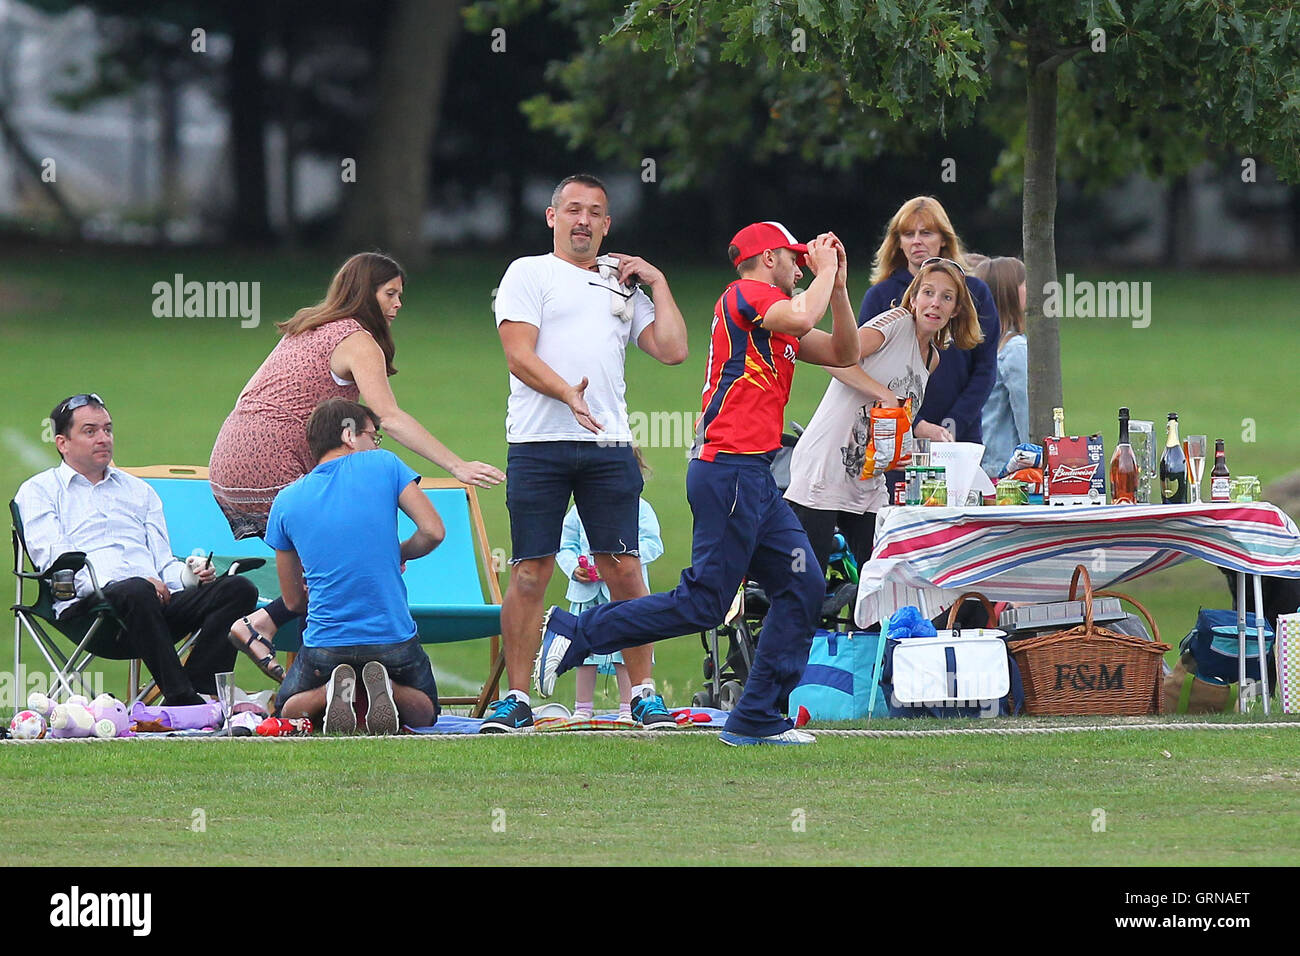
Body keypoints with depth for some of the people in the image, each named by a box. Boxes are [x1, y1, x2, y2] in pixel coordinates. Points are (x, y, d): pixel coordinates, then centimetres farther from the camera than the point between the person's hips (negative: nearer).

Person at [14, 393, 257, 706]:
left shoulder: (138, 490, 32)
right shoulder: (38, 491, 15)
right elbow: (53, 559, -1)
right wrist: (113, 584, -16)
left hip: (157, 600, 5)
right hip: (86, 605, -5)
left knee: (239, 589, -21)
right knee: (137, 592, -41)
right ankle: (182, 696, -43)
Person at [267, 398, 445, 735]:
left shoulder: (286, 502, 5)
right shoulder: (383, 465, -2)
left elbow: (293, 600, 12)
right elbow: (433, 531, -9)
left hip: (325, 643, 1)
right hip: (394, 639, -1)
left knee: (289, 713, 26)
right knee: (424, 713, 25)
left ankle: (332, 692, -9)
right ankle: (386, 689, -10)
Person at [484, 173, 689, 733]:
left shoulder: (624, 286, 21)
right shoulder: (530, 273, 7)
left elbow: (673, 350, 13)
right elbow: (519, 355, -5)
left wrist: (657, 283, 13)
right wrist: (568, 393, -21)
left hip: (608, 445, 3)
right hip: (538, 447, -3)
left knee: (624, 570, -1)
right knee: (530, 574, -3)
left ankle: (643, 692, 5)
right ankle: (516, 698, 1)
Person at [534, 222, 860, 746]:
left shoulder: (774, 318, 23)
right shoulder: (747, 294, -5)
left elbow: (843, 353, 23)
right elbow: (802, 317, -24)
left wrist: (837, 284, 13)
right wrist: (824, 269, -7)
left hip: (756, 479, 10)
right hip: (730, 471, -10)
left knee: (802, 586, 5)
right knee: (704, 602, -12)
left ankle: (758, 718, 5)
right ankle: (574, 632, -5)